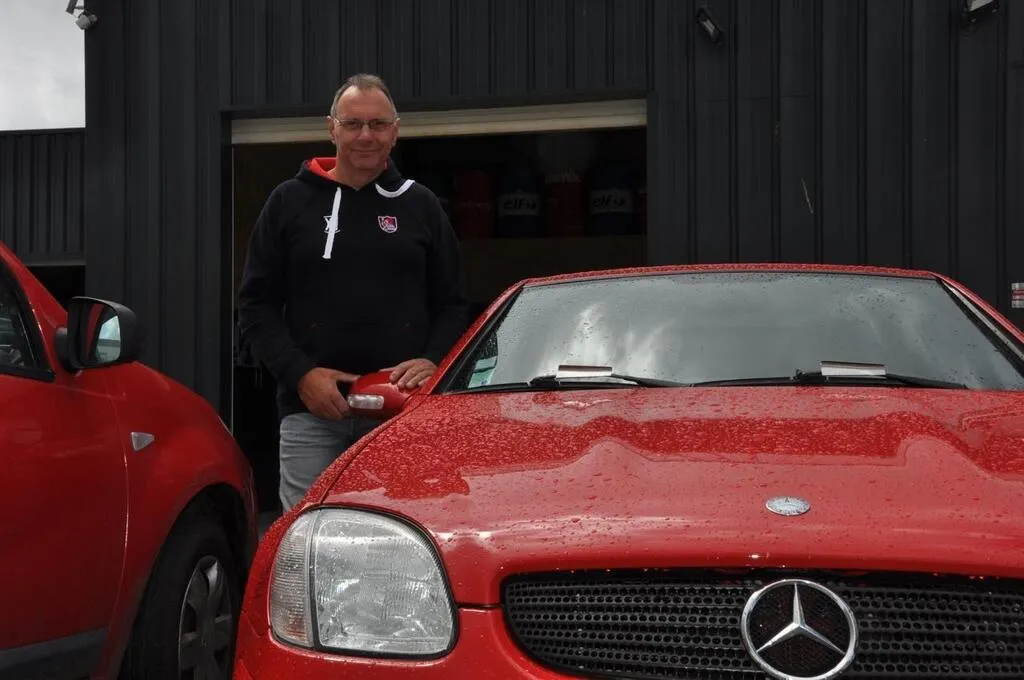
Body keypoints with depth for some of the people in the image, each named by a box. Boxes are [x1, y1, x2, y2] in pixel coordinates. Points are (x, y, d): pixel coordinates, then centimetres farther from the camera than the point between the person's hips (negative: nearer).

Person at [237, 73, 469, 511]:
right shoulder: (290, 201, 9)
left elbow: (453, 305, 13)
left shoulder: (421, 206, 12)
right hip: (311, 413, -1)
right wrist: (299, 373, -7)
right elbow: (256, 304, 7)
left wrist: (432, 361, -6)